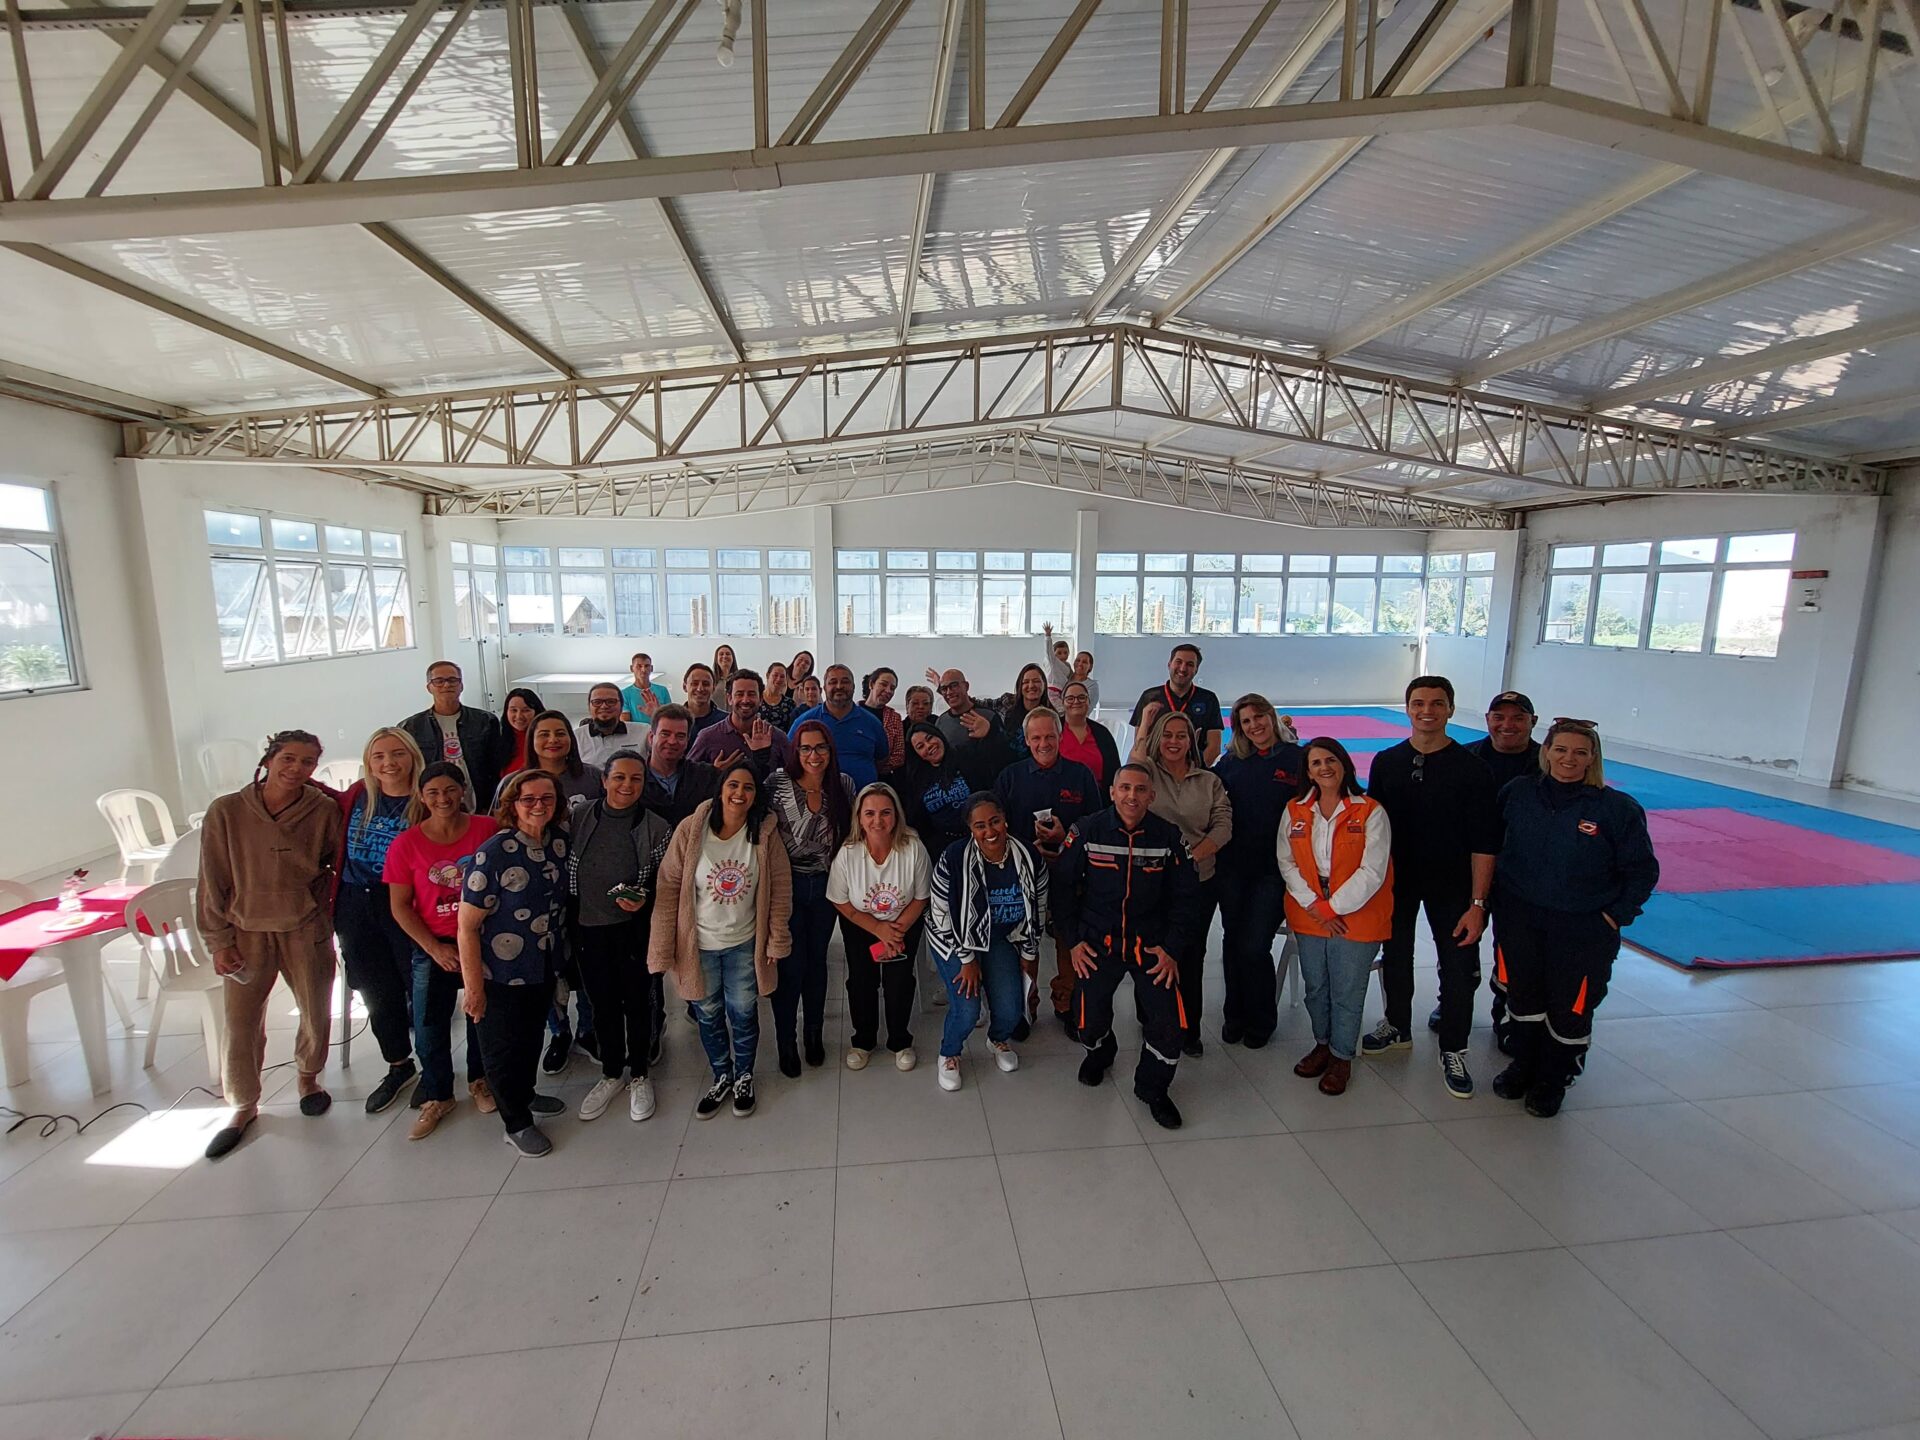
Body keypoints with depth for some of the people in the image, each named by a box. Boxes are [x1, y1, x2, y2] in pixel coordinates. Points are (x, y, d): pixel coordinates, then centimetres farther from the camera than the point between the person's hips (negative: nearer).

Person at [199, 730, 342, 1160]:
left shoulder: (324, 811, -10)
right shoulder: (226, 811, -10)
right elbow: (213, 881, -4)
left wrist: (321, 895, -4)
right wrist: (218, 940, -3)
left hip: (307, 931, 0)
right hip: (248, 933, 0)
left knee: (316, 1015, 12)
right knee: (241, 1025, 7)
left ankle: (308, 1077, 40)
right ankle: (243, 1105, 29)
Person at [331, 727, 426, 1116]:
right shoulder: (358, 796, 1)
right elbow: (338, 805, 24)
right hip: (355, 909, 5)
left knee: (420, 990, 4)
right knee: (376, 992, 18)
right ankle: (398, 1065, 38)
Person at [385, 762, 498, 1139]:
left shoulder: (488, 829, -9)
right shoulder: (406, 844, -6)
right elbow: (400, 907, -2)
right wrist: (435, 949, -9)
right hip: (433, 948, 1)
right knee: (429, 1024, 10)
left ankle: (479, 1080, 37)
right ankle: (437, 1097, 31)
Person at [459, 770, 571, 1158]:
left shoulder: (560, 843, -5)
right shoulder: (493, 853, -22)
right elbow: (467, 925, -19)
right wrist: (473, 986, -17)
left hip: (544, 969, 6)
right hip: (501, 975, -5)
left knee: (531, 1037, 24)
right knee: (503, 1046, 12)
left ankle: (525, 1094, 49)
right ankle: (517, 1123, 32)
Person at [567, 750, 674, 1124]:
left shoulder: (657, 829, -11)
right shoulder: (579, 815, -7)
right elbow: (560, 866, 4)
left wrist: (644, 900, -19)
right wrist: (564, 921, -2)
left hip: (634, 930, -2)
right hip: (586, 929, 2)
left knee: (637, 1002, 13)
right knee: (602, 1004, 18)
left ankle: (639, 1076, 35)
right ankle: (611, 1074, 39)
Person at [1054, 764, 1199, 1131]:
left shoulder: (1168, 835, -6)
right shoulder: (1086, 830, -9)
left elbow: (1186, 895, 3)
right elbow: (1064, 887, -1)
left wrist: (1170, 946, -3)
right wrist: (1074, 940, -4)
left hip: (1151, 944, 1)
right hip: (1097, 943, 0)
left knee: (1169, 1027, -8)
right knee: (1089, 1024, 1)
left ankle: (1152, 1087, 23)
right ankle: (1100, 1050, 41)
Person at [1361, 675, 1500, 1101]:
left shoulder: (1473, 768, -10)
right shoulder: (1386, 762, -1)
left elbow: (1484, 843, -10)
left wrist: (1477, 903, -13)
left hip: (1451, 886, -2)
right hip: (1396, 880, 3)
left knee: (1458, 967, 3)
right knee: (1395, 957, 16)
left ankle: (1453, 1051, 24)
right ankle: (1397, 1026, 38)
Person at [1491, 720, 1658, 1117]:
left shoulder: (1618, 808, -10)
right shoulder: (1518, 792, -3)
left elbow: (1643, 872, -3)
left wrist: (1615, 916, -7)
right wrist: (1497, 898, 5)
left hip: (1583, 930, -2)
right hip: (1520, 920, 2)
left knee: (1569, 1009, 9)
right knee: (1523, 996, 16)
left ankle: (1553, 1081, 32)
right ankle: (1523, 1066, 37)